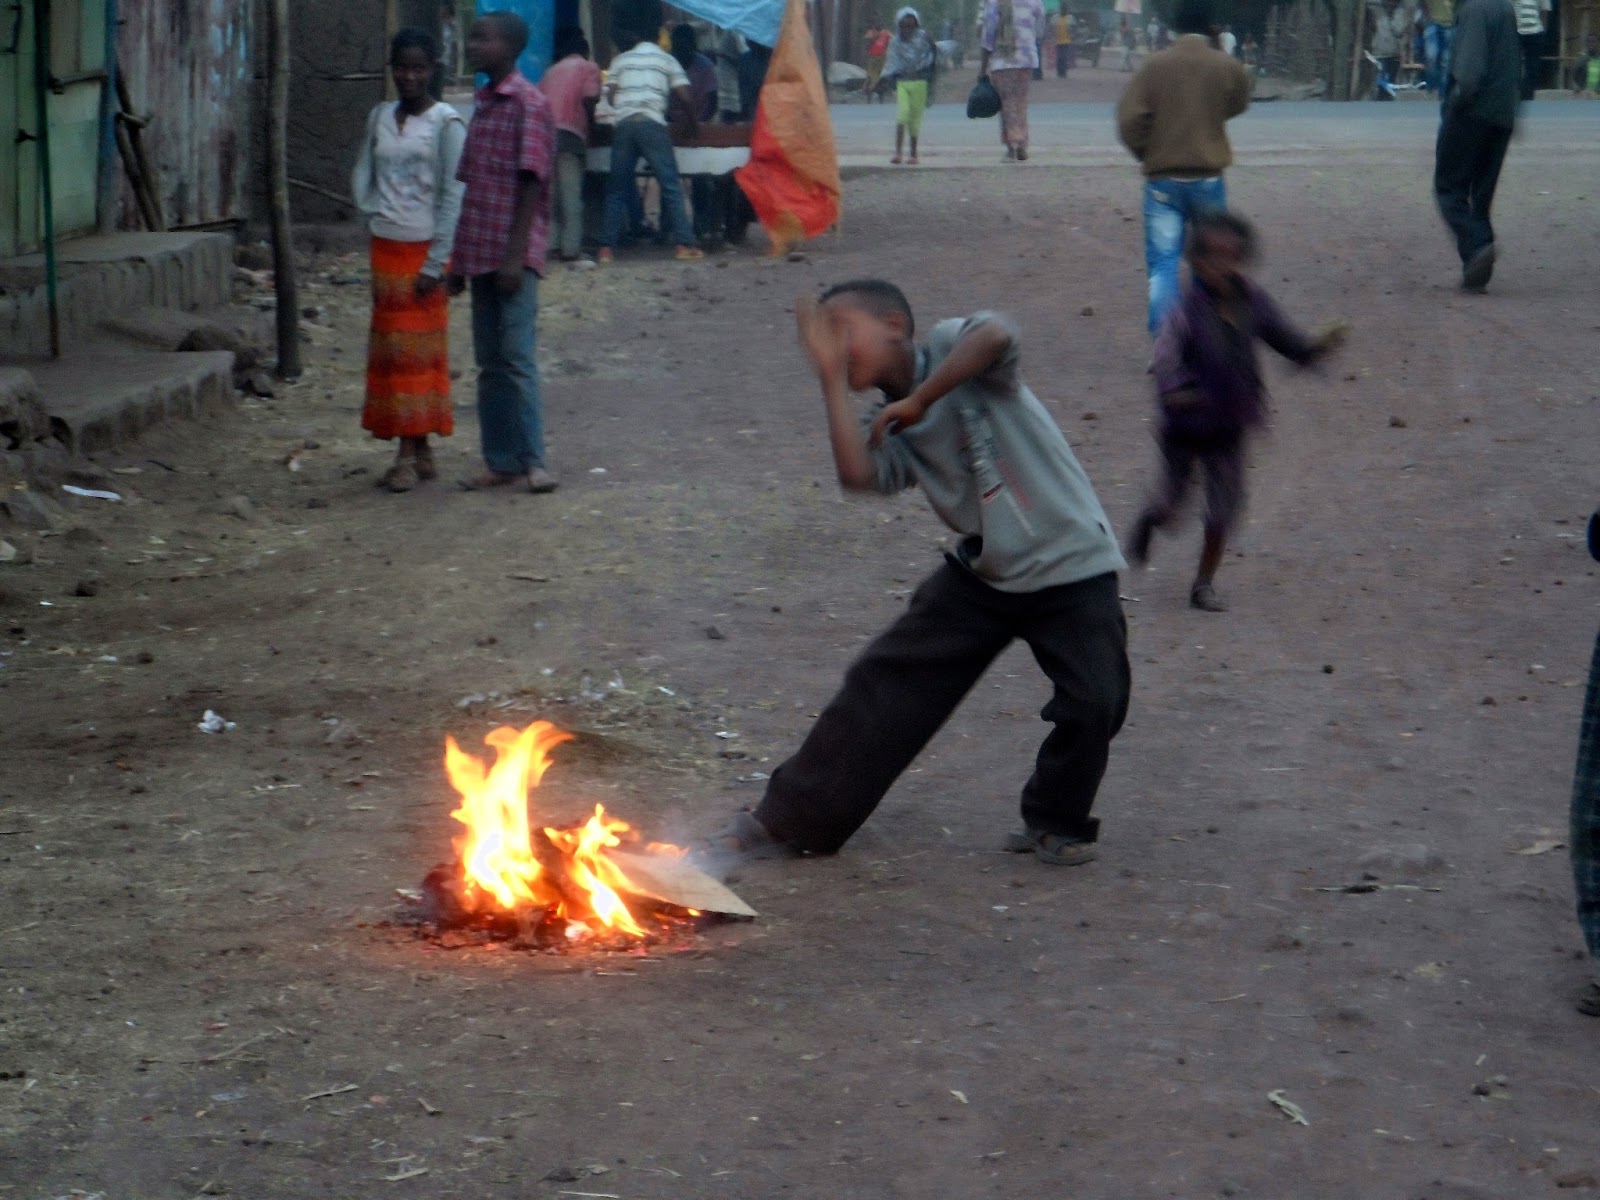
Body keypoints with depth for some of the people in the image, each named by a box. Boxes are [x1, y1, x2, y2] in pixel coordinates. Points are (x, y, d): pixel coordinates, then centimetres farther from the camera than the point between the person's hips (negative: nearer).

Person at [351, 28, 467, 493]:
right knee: (389, 347, 6)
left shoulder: (446, 123, -8)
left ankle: (409, 454, -4)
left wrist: (436, 263, -15)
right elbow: (362, 172, 19)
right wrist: (370, 213, 1)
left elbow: (452, 195, -11)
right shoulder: (380, 117, 9)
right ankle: (419, 453, 12)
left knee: (418, 348, -4)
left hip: (424, 248, -6)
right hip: (386, 246, 6)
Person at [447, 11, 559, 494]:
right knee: (490, 360, 8)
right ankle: (501, 462, 12)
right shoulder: (482, 104, 16)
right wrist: (460, 258, 17)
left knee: (516, 355, -10)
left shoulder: (529, 104, -8)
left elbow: (531, 183, -13)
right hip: (480, 251, 8)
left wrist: (515, 255, -19)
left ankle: (533, 460, -7)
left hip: (514, 253, -8)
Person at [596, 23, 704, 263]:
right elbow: (685, 98, 6)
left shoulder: (620, 61, 18)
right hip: (653, 124, -2)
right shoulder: (666, 59, 15)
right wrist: (692, 122, 22)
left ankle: (606, 248, 2)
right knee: (670, 186, -1)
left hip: (624, 124, 2)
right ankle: (684, 244, -9)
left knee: (617, 189, 8)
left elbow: (611, 96, 9)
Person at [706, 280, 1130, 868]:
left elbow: (997, 336, -35)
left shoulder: (951, 345, -11)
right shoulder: (896, 433, 3)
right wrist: (832, 378, -10)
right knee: (887, 683, 1)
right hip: (984, 572, 6)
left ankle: (1058, 824, 9)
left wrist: (919, 399, -27)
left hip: (1071, 566, -6)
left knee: (1095, 701, -17)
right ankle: (792, 819, 8)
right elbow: (858, 473, -19)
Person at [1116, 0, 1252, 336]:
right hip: (1208, 179, 1)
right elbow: (1238, 105, 15)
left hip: (1163, 179, -1)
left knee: (1163, 261, -2)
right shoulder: (1228, 68, -3)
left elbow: (1129, 118, -11)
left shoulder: (1155, 65, -6)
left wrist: (1146, 154, 4)